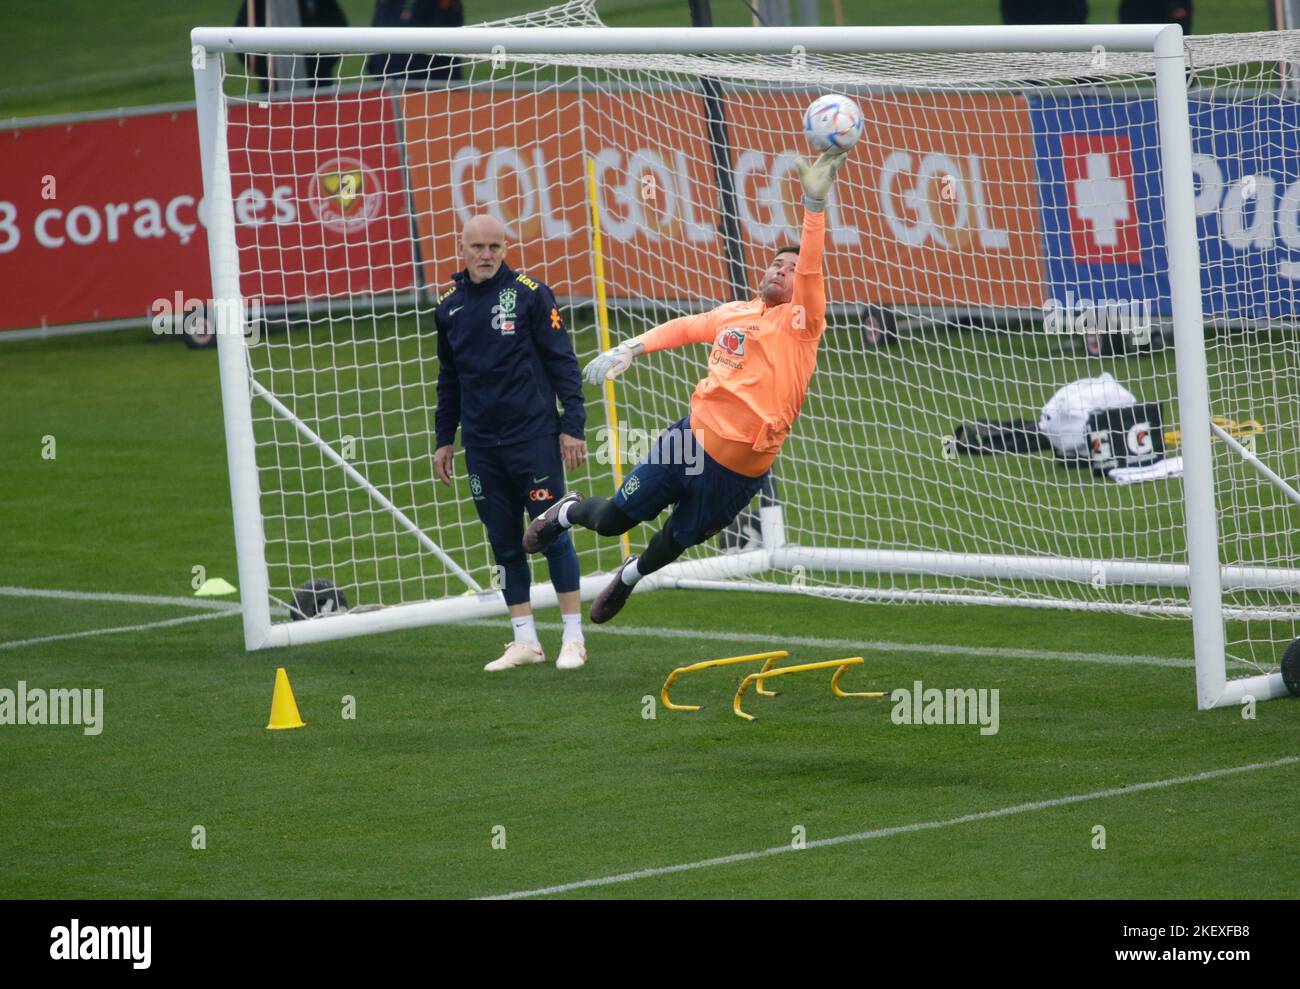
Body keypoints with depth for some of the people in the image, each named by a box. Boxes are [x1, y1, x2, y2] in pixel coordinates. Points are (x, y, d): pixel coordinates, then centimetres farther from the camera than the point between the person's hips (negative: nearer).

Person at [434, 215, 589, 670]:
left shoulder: (530, 293, -4)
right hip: (481, 445, 4)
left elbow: (562, 361, -3)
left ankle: (573, 638, 2)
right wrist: (444, 439, 19)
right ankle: (524, 641, 12)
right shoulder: (449, 305, 9)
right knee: (504, 544, 6)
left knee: (552, 534, -3)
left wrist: (572, 426, -8)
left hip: (534, 437, -4)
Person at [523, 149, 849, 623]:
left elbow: (811, 269, -23)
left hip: (740, 470, -3)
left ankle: (630, 575, 48)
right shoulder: (734, 314, 8)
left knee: (679, 539, 15)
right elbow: (683, 328, 24)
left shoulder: (800, 321, -7)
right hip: (696, 436, 3)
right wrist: (630, 349, 12)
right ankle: (566, 513, 42)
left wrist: (814, 203, -37)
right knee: (613, 518, 8)